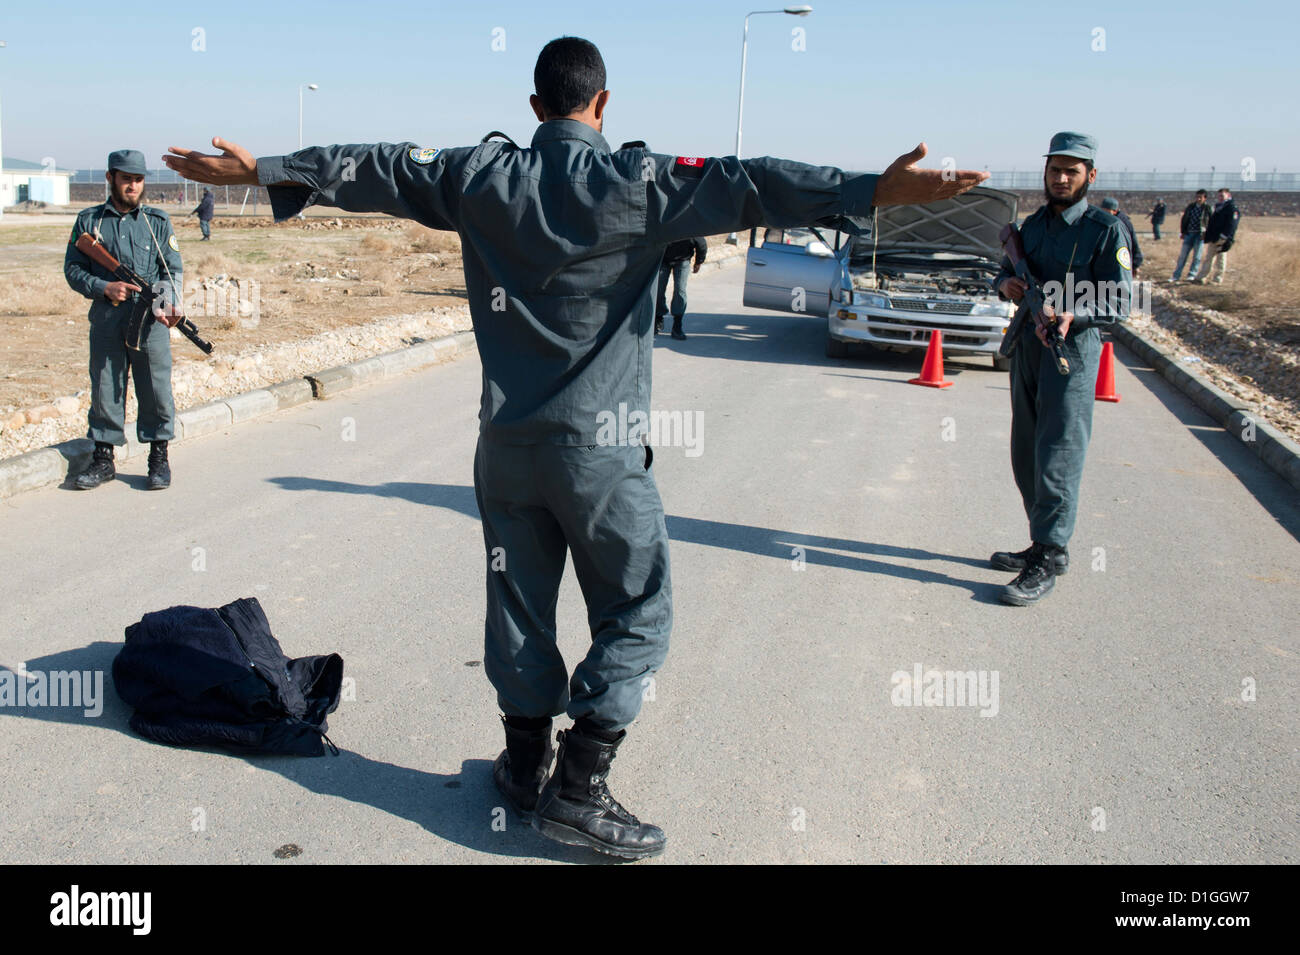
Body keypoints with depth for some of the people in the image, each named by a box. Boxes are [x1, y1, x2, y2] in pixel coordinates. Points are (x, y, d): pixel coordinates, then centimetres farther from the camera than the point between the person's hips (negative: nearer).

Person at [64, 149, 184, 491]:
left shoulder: (158, 221, 8)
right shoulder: (88, 221, 9)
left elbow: (174, 271, 5)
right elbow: (73, 269, 8)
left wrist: (168, 302, -14)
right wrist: (104, 288, -10)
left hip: (151, 320, -1)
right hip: (106, 319, 1)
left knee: (156, 390, 0)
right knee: (105, 389, 6)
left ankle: (159, 458, 12)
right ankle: (103, 459, 17)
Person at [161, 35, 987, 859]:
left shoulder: (481, 176, 4)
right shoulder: (636, 183, -8)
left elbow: (375, 169, 13)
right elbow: (741, 185, -20)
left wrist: (261, 169, 24)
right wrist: (871, 191, -27)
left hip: (507, 441, 5)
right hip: (600, 446, -4)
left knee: (519, 602, 16)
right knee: (637, 612, 6)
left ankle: (527, 762, 28)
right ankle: (578, 790, 5)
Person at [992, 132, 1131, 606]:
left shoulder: (1104, 229, -6)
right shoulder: (1034, 224, 15)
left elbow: (1118, 304, -10)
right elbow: (1007, 268, 25)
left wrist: (1072, 316, -28)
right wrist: (1005, 283, 0)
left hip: (1072, 347, -7)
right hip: (1027, 344, 7)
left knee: (1058, 454, -10)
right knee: (1025, 454, 11)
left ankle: (1048, 560, -7)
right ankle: (1043, 544, 23)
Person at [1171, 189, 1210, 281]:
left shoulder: (1207, 208, -2)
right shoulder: (1191, 206, 8)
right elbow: (1184, 219, 12)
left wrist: (1205, 233, -11)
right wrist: (1182, 232, 7)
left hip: (1200, 234, -3)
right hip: (1189, 233, 3)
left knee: (1196, 256, 1)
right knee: (1182, 255, 4)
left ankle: (1192, 275, 11)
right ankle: (1176, 275, 8)